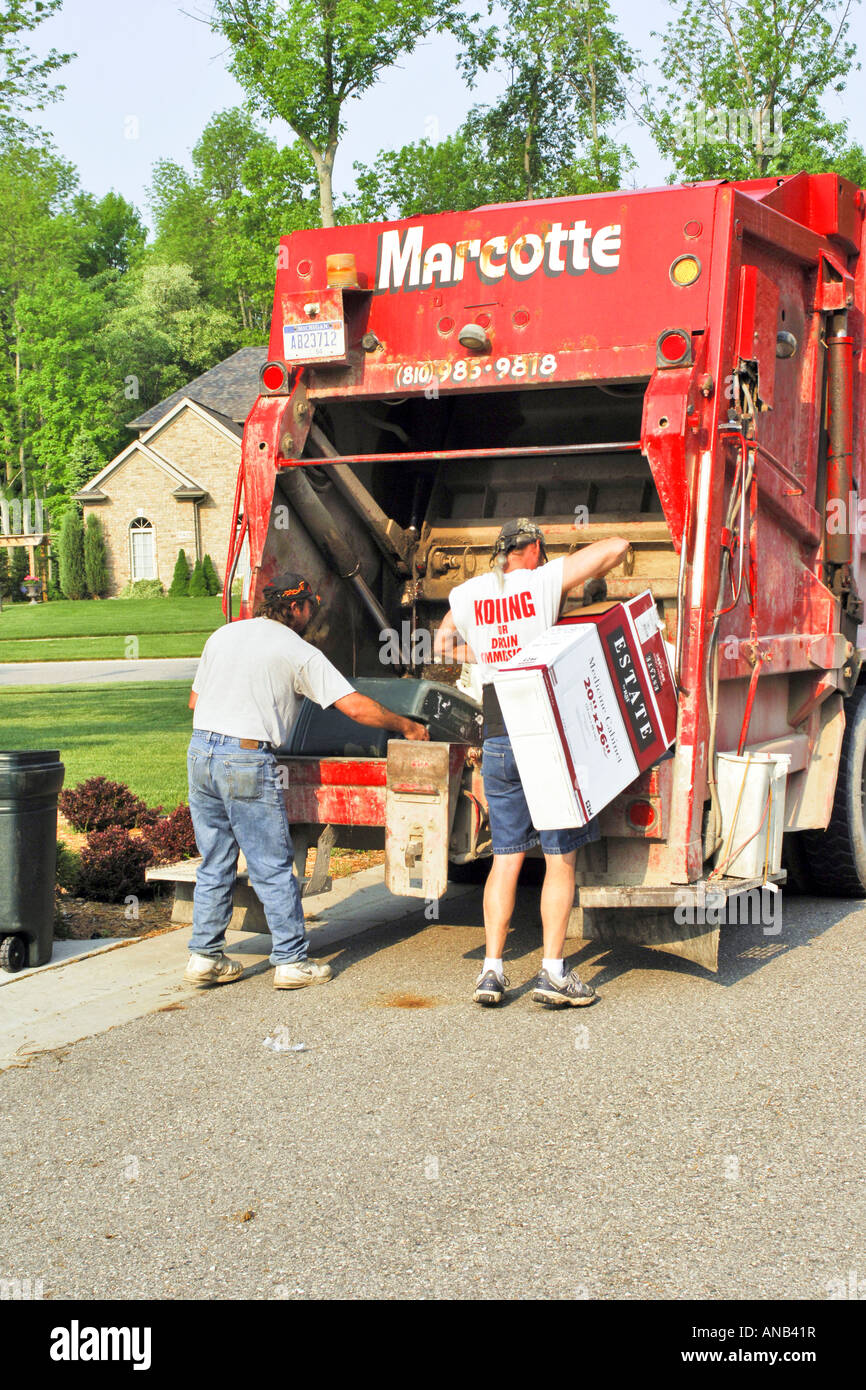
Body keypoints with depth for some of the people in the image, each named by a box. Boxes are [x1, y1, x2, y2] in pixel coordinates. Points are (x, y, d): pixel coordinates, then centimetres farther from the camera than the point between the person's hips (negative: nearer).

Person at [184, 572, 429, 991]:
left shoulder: (222, 636, 16)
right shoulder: (300, 653, -2)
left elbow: (195, 700, 23)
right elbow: (356, 707, -5)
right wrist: (405, 726, 9)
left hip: (200, 751, 6)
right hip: (248, 759, -6)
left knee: (214, 864, 14)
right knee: (273, 868, 2)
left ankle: (205, 956, 18)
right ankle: (291, 960, 6)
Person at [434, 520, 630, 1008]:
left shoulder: (466, 595, 8)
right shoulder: (545, 581, -4)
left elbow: (443, 648, 25)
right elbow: (617, 546, -5)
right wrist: (589, 581, 12)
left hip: (498, 740, 4)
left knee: (506, 857, 11)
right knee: (561, 857, 4)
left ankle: (492, 970, 8)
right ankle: (553, 972, 4)